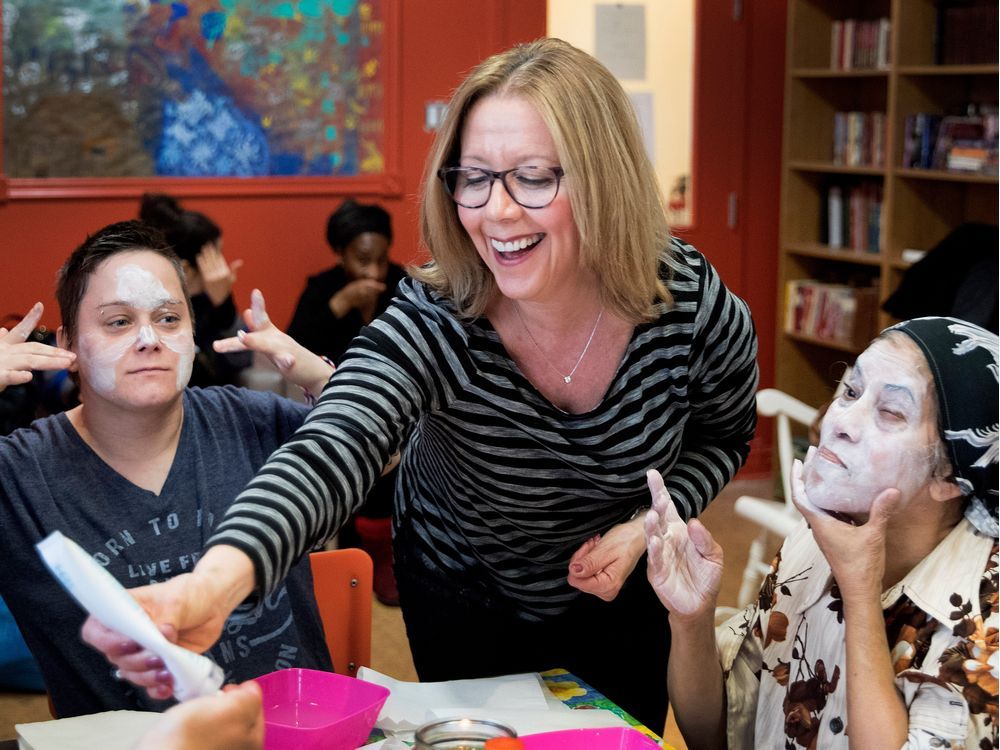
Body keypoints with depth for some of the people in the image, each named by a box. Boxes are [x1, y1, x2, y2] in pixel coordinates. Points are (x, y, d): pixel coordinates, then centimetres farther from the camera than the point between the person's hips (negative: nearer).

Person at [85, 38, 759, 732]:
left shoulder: (695, 306, -25)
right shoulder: (431, 324, -33)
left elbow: (724, 433, -4)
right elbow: (332, 451, -51)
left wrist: (646, 524, -23)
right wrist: (213, 585, -71)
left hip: (618, 591, 1)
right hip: (461, 601, -1)